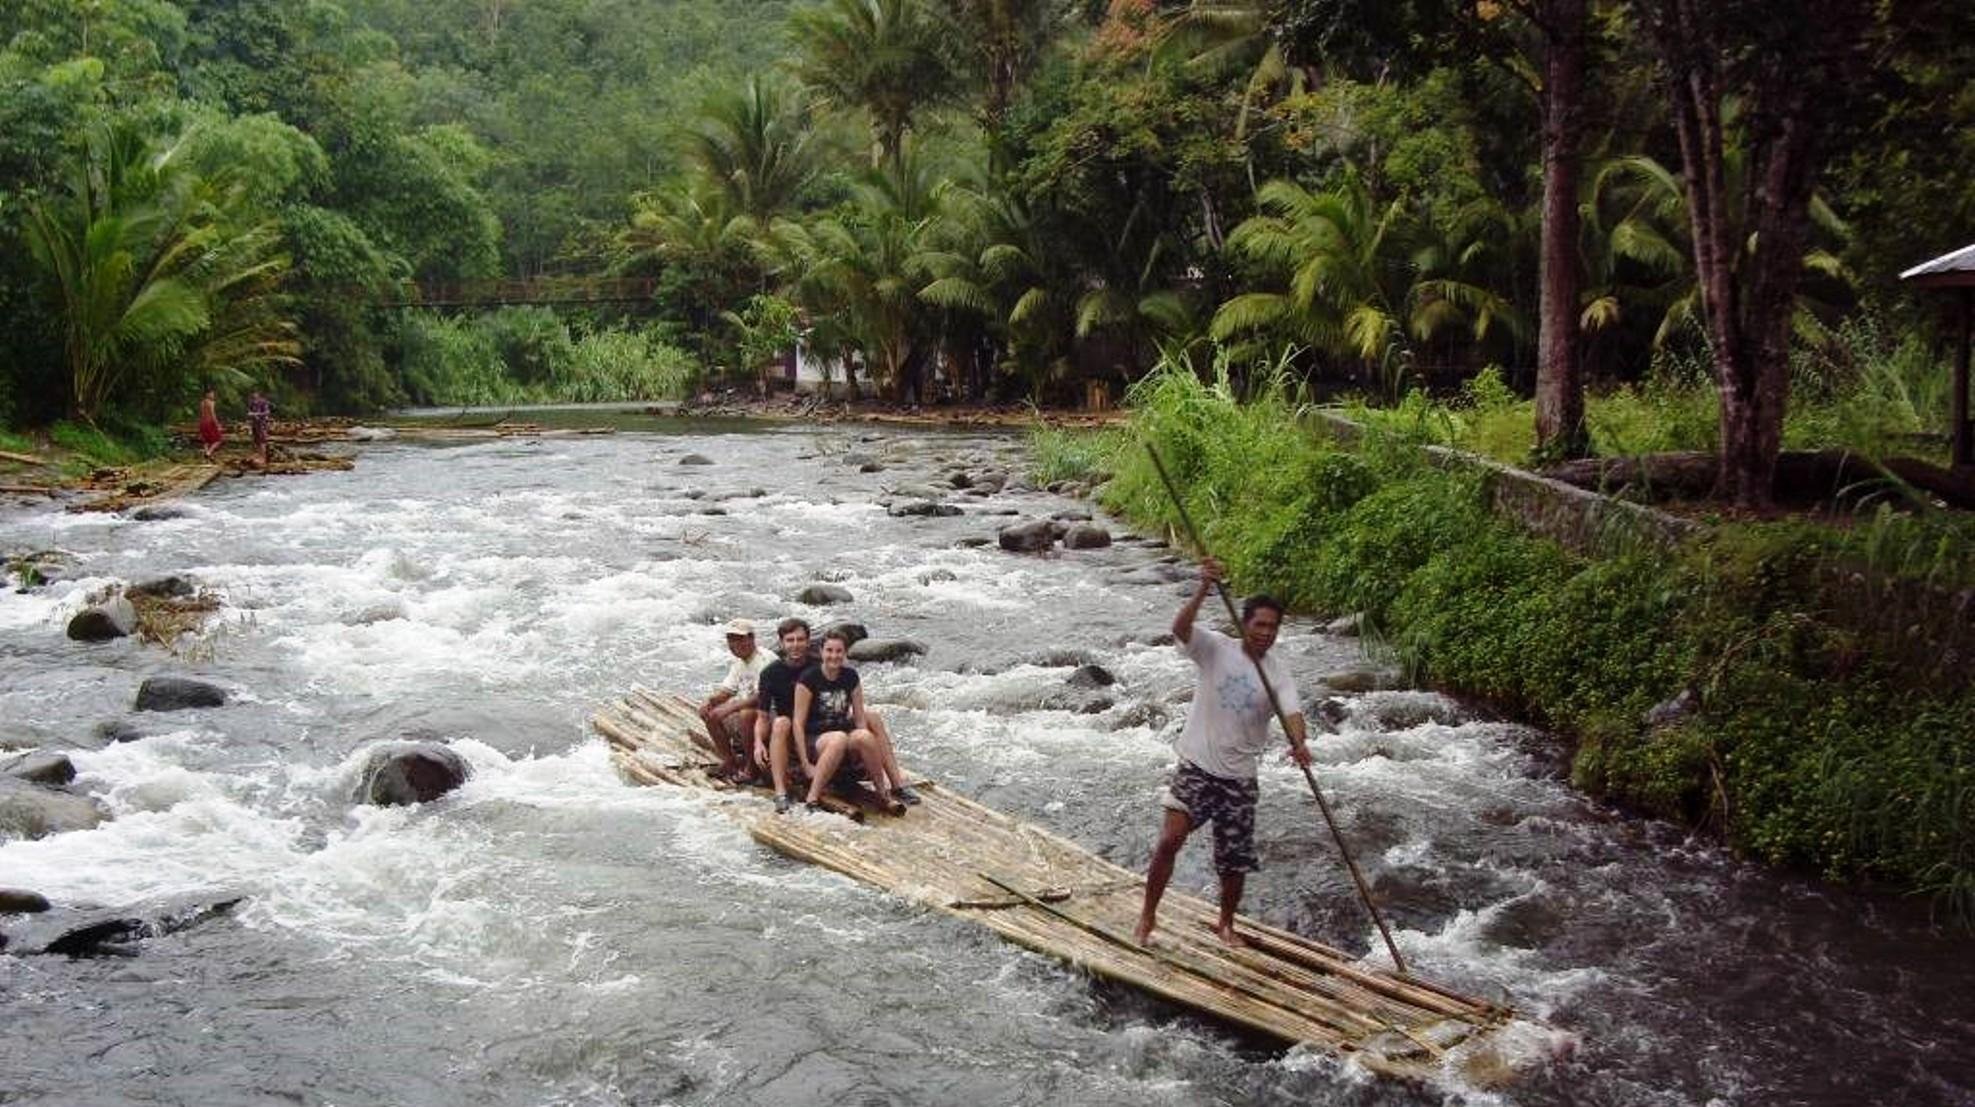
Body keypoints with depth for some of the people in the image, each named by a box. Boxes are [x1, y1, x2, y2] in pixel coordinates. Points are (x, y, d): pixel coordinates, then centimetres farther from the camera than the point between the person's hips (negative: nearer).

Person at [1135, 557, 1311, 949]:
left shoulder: (1278, 672, 1)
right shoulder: (1216, 648, -5)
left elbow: (1292, 711, -15)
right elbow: (1180, 628, -24)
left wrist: (1299, 743, -36)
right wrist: (1204, 589, -40)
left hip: (1239, 777, 3)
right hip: (1196, 766, -3)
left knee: (1235, 862, 8)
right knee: (1170, 839, -16)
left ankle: (1226, 925, 34)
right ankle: (1147, 914, 2)